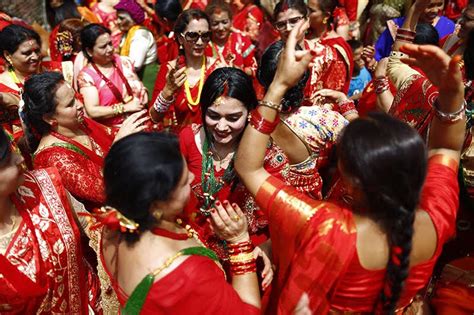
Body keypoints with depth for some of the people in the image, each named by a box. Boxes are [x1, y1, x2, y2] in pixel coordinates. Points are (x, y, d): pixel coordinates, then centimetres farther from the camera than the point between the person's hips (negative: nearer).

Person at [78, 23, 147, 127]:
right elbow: (92, 111, -12)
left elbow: (138, 85, 20)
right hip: (114, 128, -5)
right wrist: (126, 107, -15)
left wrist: (143, 91, -4)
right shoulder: (86, 76, -4)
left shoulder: (123, 62, 9)